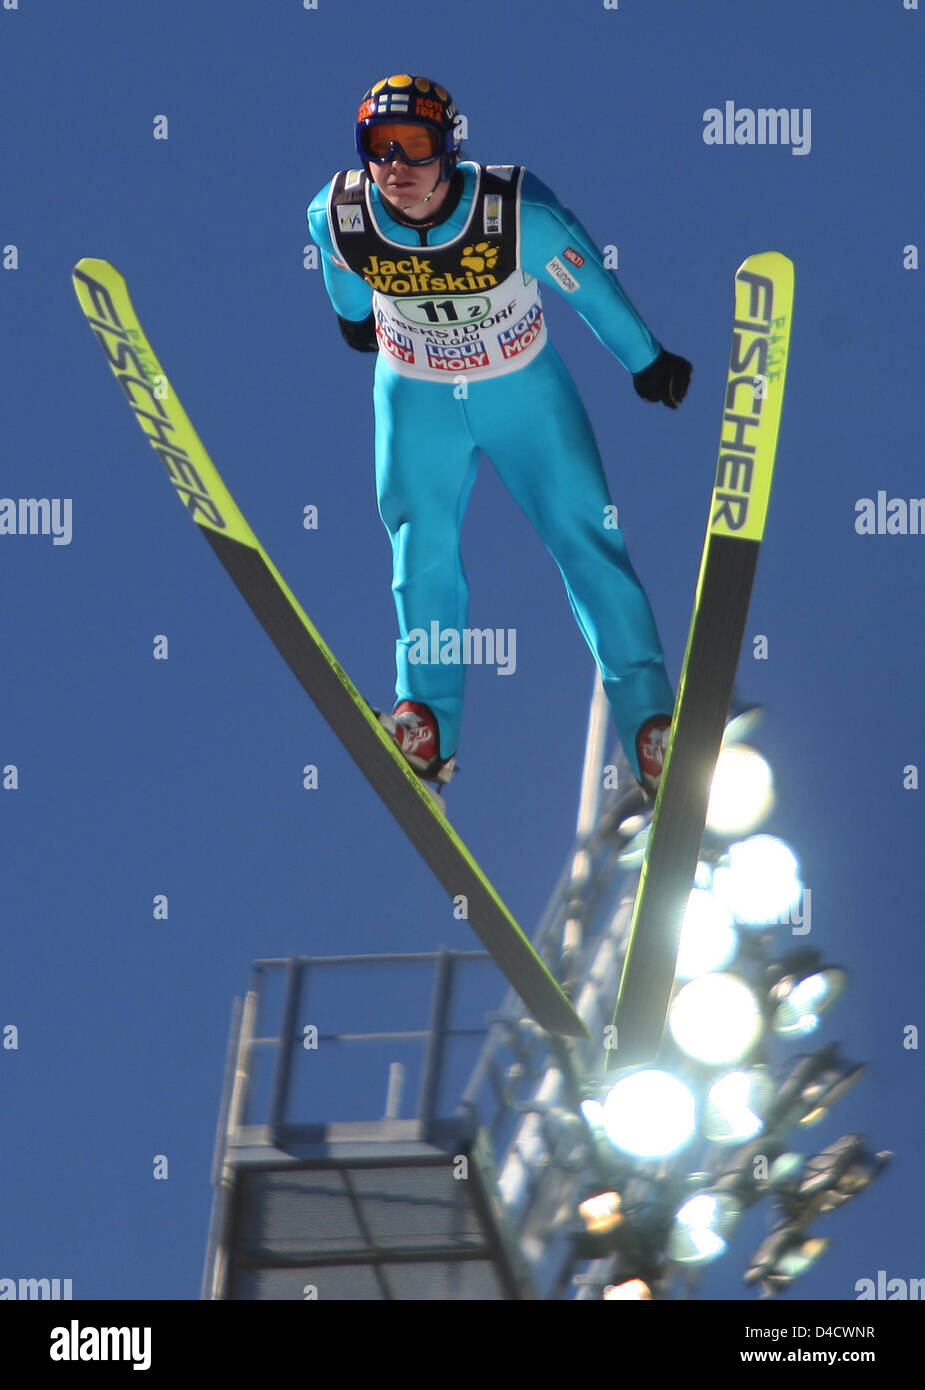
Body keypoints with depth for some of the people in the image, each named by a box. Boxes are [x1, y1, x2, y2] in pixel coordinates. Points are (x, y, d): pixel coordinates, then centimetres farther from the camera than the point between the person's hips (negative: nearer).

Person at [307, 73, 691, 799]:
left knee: (585, 538, -4)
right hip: (415, 397, 2)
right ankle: (430, 725, 10)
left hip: (525, 389, -2)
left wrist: (648, 363, 2)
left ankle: (649, 717, 0)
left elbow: (592, 288, -13)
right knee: (422, 549, 1)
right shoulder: (337, 217, -23)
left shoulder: (520, 213, -31)